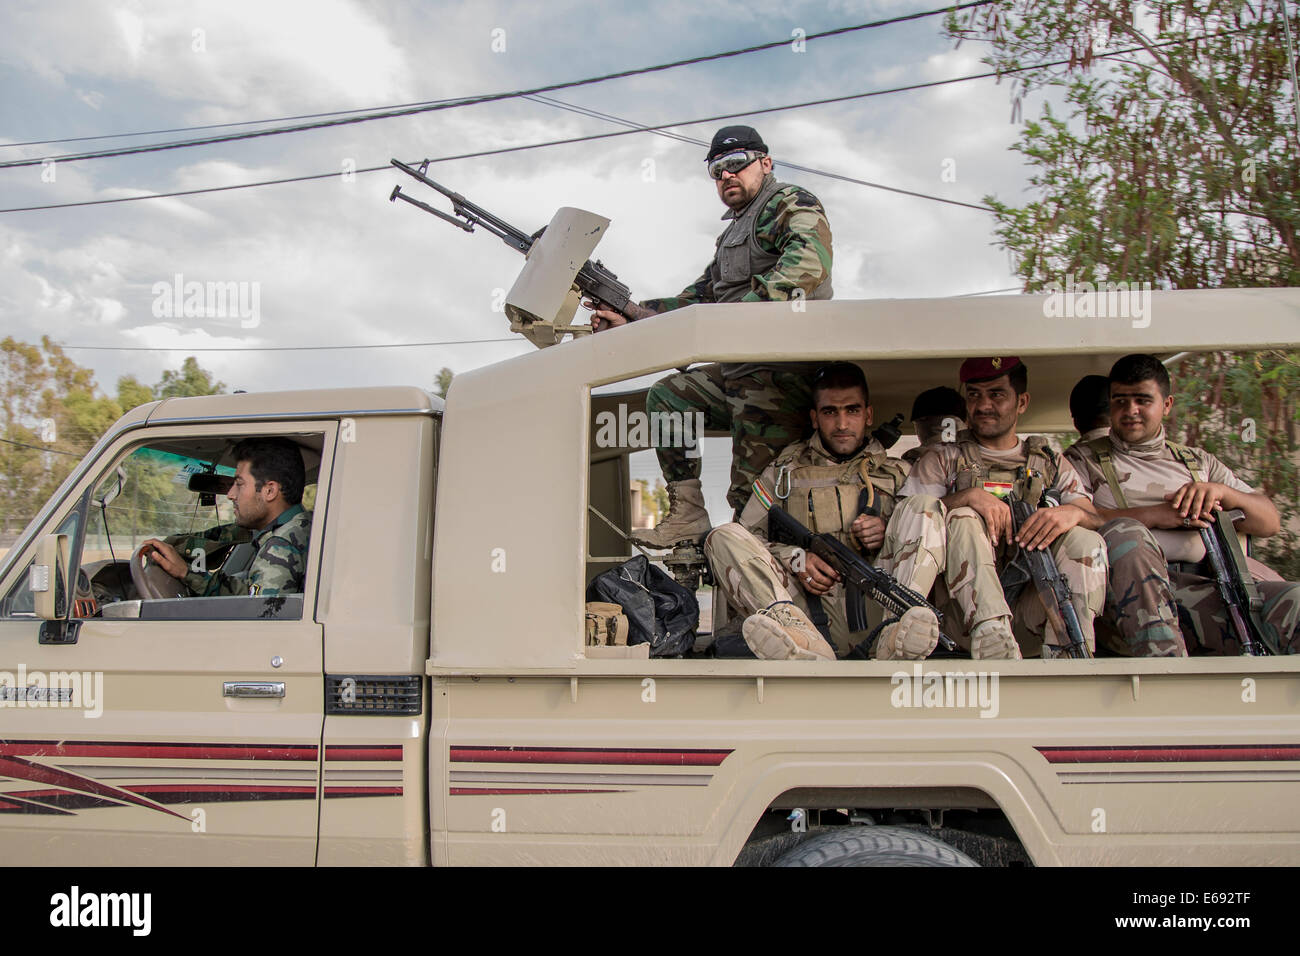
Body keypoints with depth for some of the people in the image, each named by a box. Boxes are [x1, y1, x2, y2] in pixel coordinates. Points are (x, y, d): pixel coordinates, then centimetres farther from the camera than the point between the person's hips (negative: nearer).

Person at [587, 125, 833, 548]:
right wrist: (630, 315, 12)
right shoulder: (731, 235, 28)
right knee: (665, 396, 7)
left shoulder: (792, 205, -1)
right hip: (737, 373, 9)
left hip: (779, 374, -9)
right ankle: (687, 513, 3)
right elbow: (696, 300, 25)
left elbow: (808, 264, -23)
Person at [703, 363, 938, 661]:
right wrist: (795, 558, -5)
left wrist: (889, 535, -2)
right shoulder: (785, 469, 23)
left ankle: (895, 636, -41)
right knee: (724, 536, -19)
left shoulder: (895, 475, 24)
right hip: (803, 602, 0)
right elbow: (747, 534, 13)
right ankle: (801, 639, -47)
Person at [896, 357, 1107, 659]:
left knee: (1086, 541, -19)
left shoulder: (1050, 463, 22)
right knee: (963, 520, -25)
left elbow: (1098, 519, 8)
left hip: (1030, 617, 2)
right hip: (965, 609, -1)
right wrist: (968, 496, -16)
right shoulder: (942, 458, 16)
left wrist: (1074, 512, -16)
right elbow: (913, 519, 1)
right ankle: (992, 640, -44)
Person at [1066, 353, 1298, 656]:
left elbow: (1270, 523, 22)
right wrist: (1153, 515, -9)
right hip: (1133, 592, -3)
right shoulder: (1085, 459, 18)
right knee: (1122, 532, -37)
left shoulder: (1198, 461, 29)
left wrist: (1221, 492, 2)